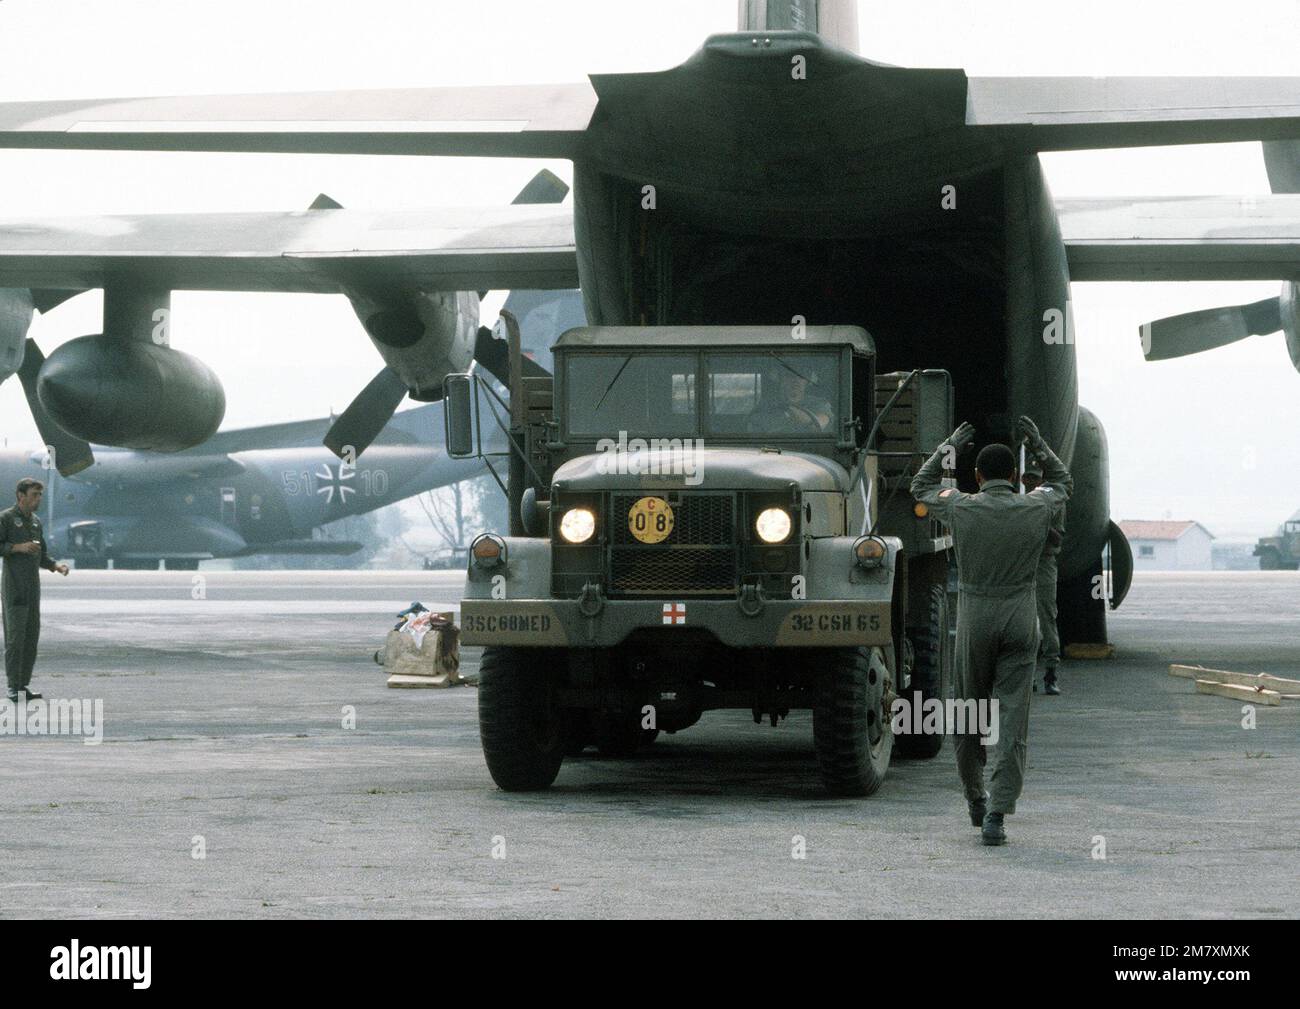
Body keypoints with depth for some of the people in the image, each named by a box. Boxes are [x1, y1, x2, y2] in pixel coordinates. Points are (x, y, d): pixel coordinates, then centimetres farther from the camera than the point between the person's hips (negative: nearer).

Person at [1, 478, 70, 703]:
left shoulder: (36, 522, 16)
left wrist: (57, 566, 5)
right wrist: (18, 547, -21)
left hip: (33, 587, 7)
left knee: (32, 634, 3)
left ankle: (24, 682, 7)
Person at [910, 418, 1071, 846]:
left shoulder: (961, 509, -5)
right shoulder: (1036, 509, -3)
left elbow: (922, 487, 16)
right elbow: (1062, 483, 21)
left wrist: (948, 447, 22)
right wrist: (1038, 445, 22)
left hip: (974, 621, 0)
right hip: (1021, 622, 0)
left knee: (969, 711, 17)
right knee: (1011, 720, -2)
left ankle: (976, 799, 31)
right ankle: (997, 815, -11)